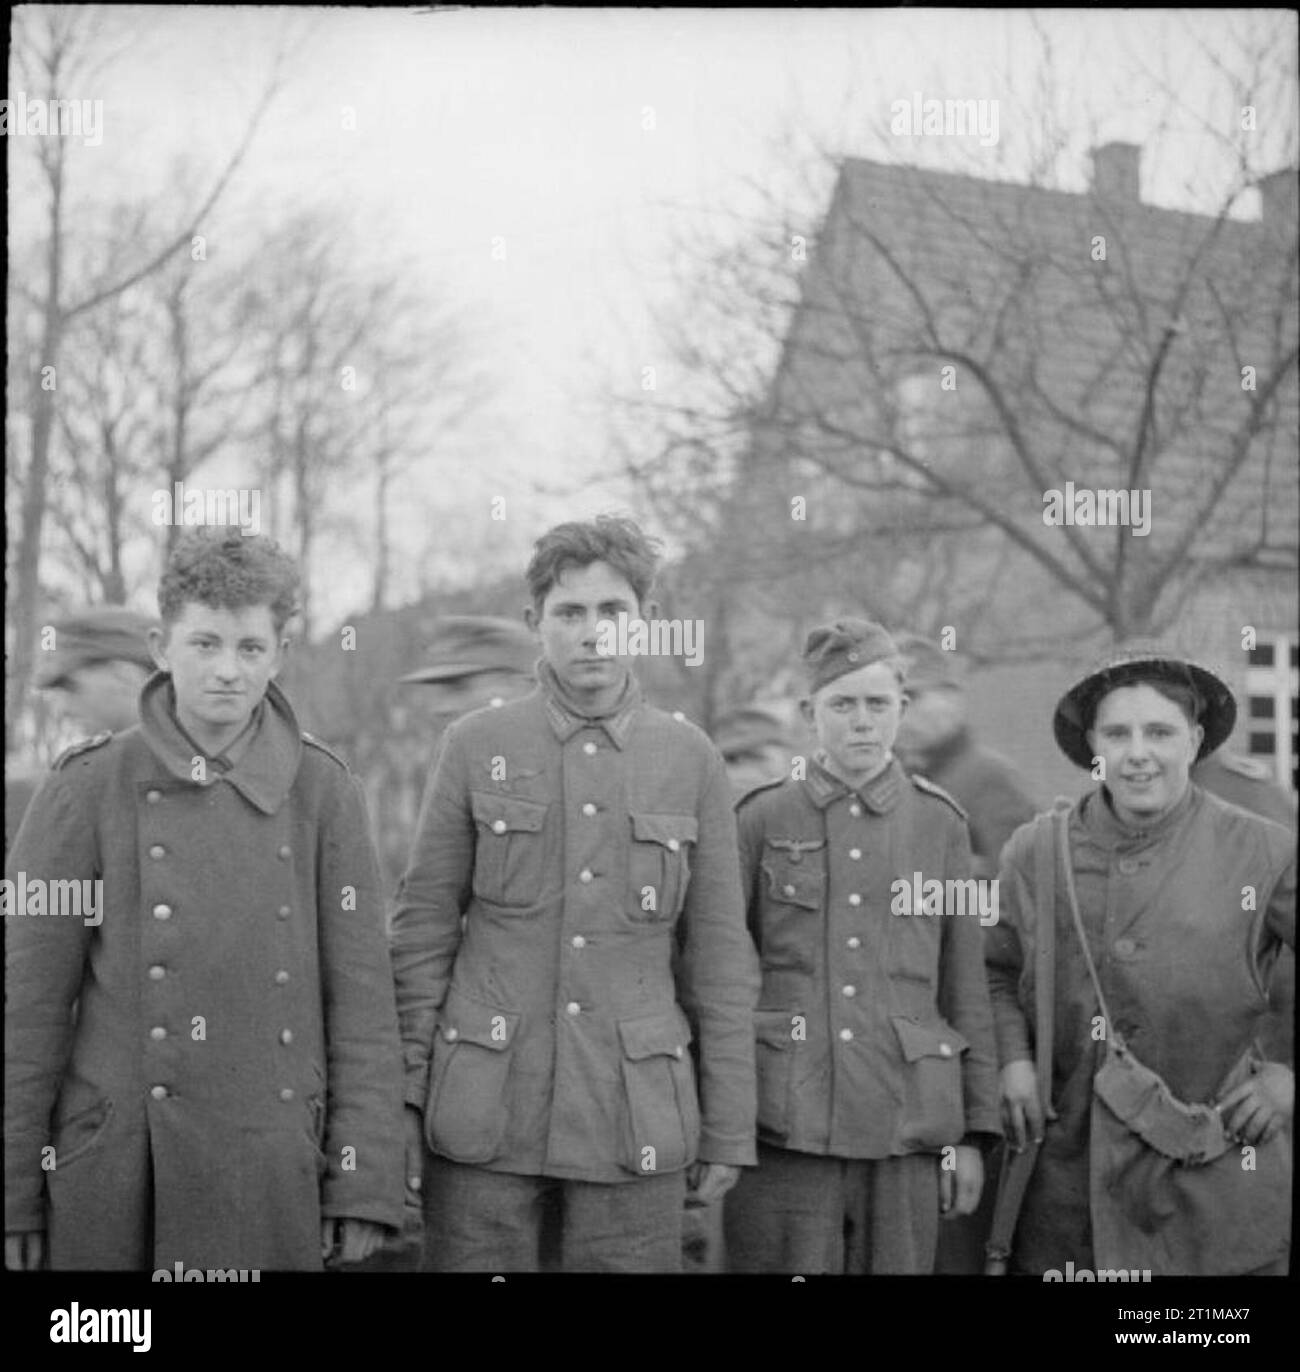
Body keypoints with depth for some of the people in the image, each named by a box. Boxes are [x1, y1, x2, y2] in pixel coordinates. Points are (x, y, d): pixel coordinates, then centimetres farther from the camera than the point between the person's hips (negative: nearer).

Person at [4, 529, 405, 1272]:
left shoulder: (323, 790, 1)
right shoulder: (90, 785, -2)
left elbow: (362, 994, 2)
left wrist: (363, 1183, -2)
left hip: (274, 1182, 1)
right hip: (113, 1179, -1)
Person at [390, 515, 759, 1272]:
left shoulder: (691, 759, 4)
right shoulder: (476, 746, 2)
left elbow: (721, 957, 5)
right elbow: (424, 929, 4)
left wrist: (729, 1131, 4)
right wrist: (402, 1097, 0)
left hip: (636, 1118, 1)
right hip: (484, 1113, 0)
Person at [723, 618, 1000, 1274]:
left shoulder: (939, 823, 8)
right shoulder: (761, 820, 4)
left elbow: (967, 989, 9)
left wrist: (973, 1132, 6)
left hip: (905, 1131, 1)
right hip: (782, 1133, -1)